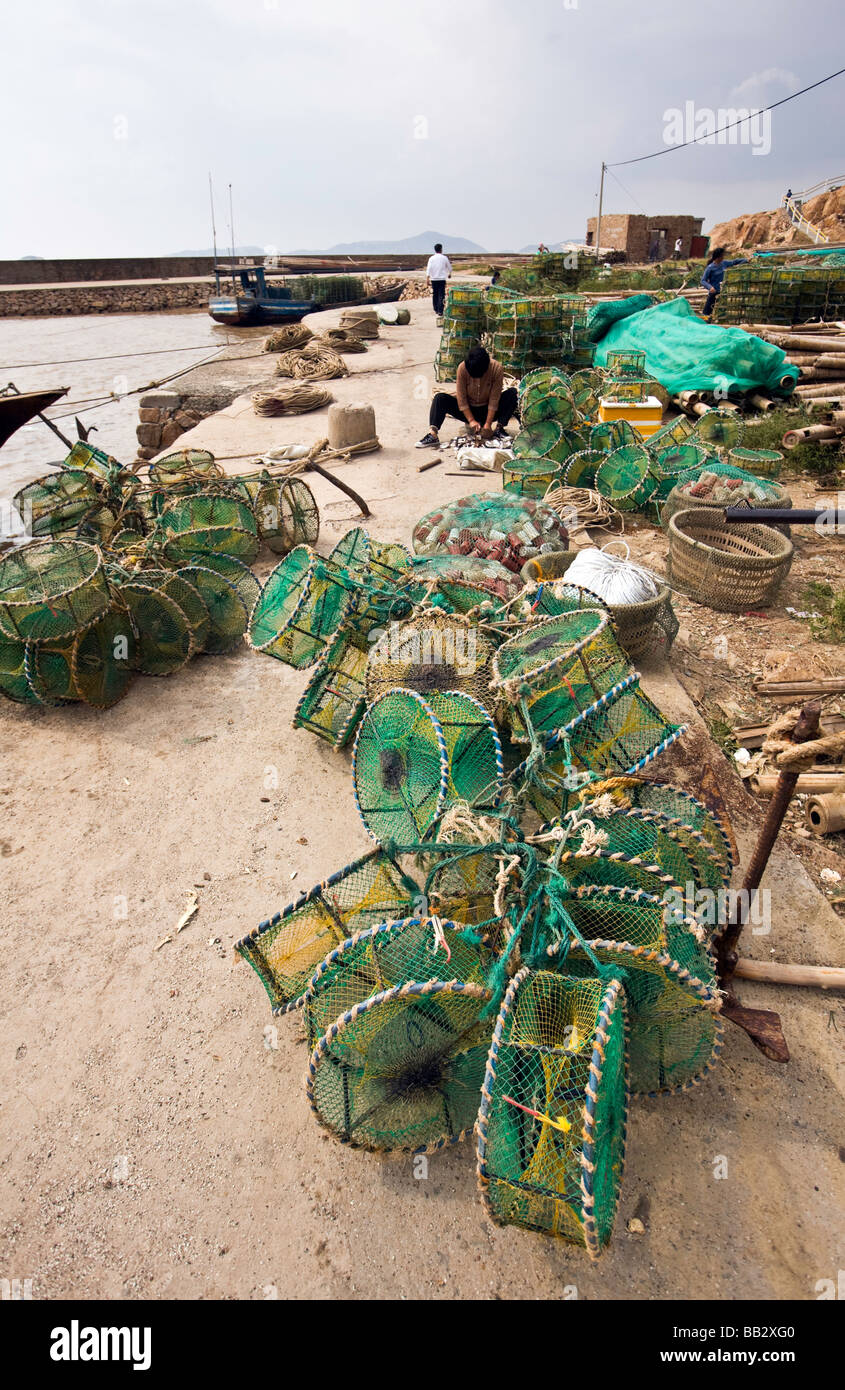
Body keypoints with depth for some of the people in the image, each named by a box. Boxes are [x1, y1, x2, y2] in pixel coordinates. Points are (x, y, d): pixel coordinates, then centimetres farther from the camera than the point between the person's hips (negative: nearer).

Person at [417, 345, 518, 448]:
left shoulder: (497, 368, -21)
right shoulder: (462, 368, -19)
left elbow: (494, 399, -20)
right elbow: (461, 398, -17)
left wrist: (488, 424, -26)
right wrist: (471, 420, -24)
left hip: (488, 411, 0)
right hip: (468, 410, 0)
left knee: (513, 393, -24)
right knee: (440, 398, -23)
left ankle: (499, 428, -24)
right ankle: (433, 434, -38)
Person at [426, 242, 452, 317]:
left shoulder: (431, 258, 1)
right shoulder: (445, 258, 0)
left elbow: (429, 269, -8)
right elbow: (449, 268, 11)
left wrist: (428, 278, -11)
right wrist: (449, 274, 31)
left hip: (433, 279, 2)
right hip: (442, 279, -2)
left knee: (434, 295, 14)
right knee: (441, 296, -5)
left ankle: (436, 310, 23)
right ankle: (440, 312, -14)